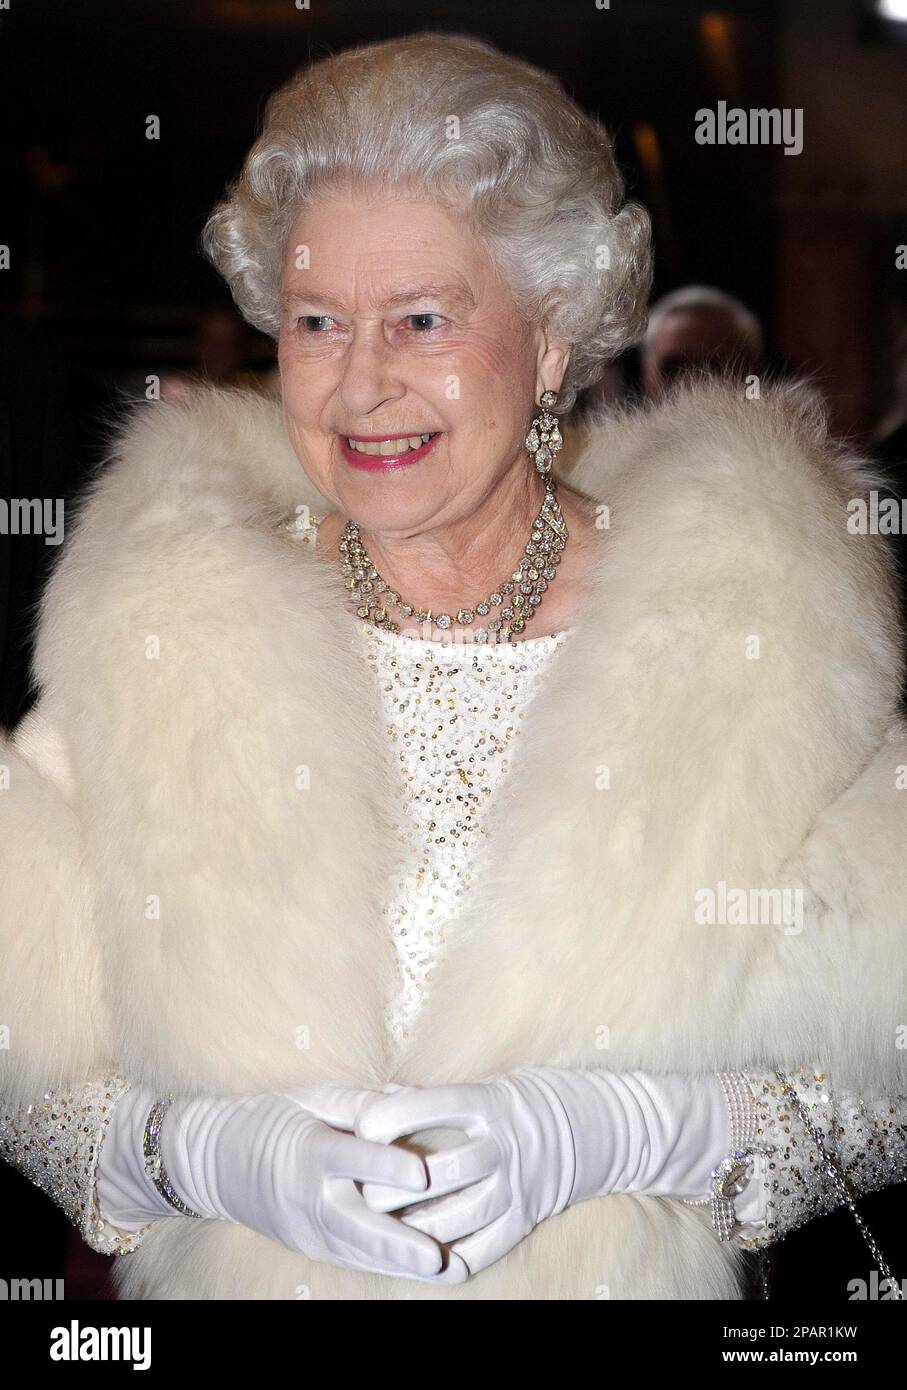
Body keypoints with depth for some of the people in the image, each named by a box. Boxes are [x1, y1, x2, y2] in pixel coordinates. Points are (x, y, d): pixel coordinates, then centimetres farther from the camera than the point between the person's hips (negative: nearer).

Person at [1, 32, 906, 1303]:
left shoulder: (744, 624, -6)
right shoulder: (162, 626, -3)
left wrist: (611, 1129, -17)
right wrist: (209, 1152, -16)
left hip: (640, 1284, -1)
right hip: (235, 1271, 1)